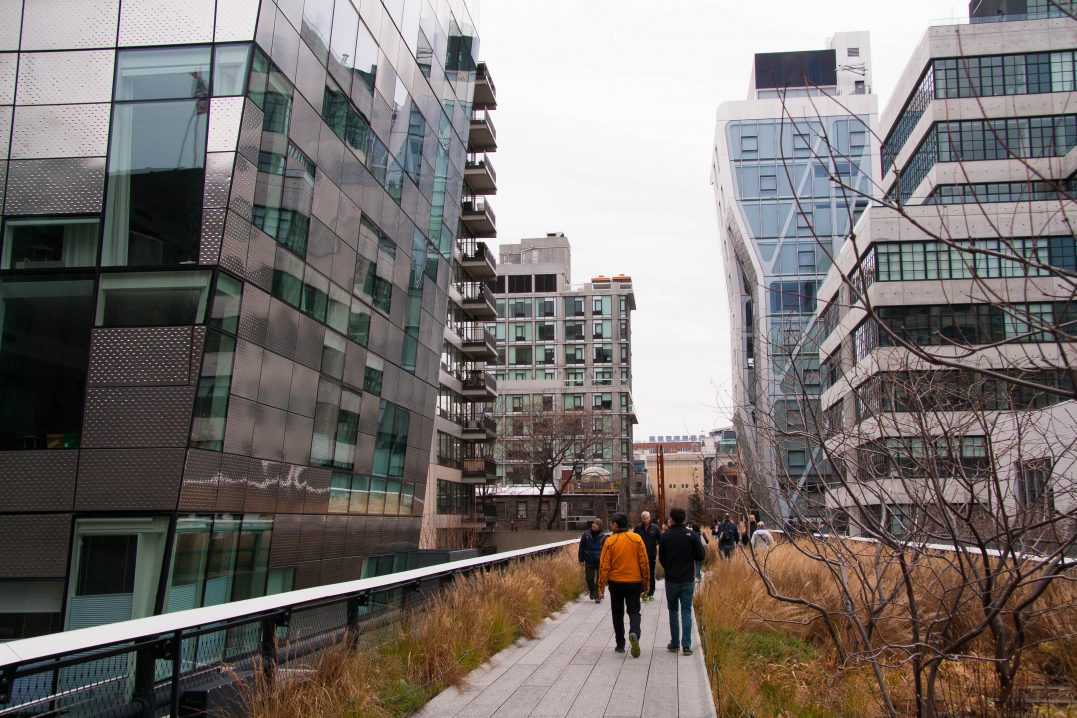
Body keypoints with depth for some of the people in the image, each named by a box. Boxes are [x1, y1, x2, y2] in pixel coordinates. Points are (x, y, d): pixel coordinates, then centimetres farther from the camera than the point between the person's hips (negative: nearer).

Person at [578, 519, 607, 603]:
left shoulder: (603, 536, -5)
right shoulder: (586, 535, -3)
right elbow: (582, 548, 3)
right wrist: (581, 560, 2)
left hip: (600, 561, -1)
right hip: (589, 561, 1)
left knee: (599, 579, 1)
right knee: (589, 578, 6)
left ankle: (597, 596, 11)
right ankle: (591, 592, 32)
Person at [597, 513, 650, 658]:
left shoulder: (609, 541, -9)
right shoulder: (637, 538, -5)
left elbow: (604, 566, -8)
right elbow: (644, 562, -3)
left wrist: (601, 587, -2)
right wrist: (646, 582, 6)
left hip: (615, 583, 0)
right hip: (634, 582, 0)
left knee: (617, 613, 14)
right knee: (634, 611, 8)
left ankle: (620, 644, 16)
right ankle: (634, 633, -20)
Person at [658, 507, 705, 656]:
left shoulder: (665, 536, -4)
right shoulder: (692, 535, -8)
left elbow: (661, 558, 2)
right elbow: (701, 556, -7)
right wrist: (702, 545, 14)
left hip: (671, 580, 1)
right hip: (687, 580, 0)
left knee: (673, 611, 13)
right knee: (686, 612, 3)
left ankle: (674, 644, 15)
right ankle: (686, 645, -3)